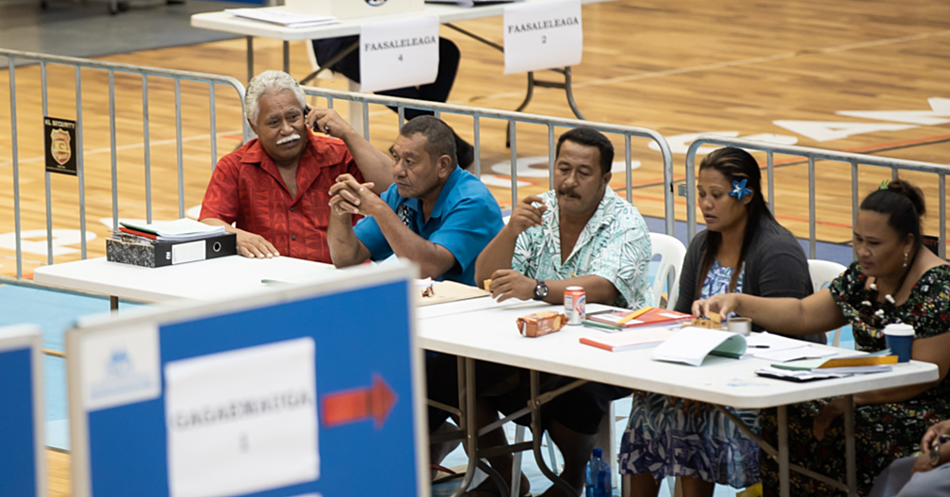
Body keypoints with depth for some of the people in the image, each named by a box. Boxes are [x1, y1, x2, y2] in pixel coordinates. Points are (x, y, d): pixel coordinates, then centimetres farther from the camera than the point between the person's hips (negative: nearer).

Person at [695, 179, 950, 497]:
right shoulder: (863, 276, 9)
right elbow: (803, 315, 13)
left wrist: (848, 399, -22)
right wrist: (737, 302, 0)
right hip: (867, 394, 8)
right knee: (778, 417, -12)